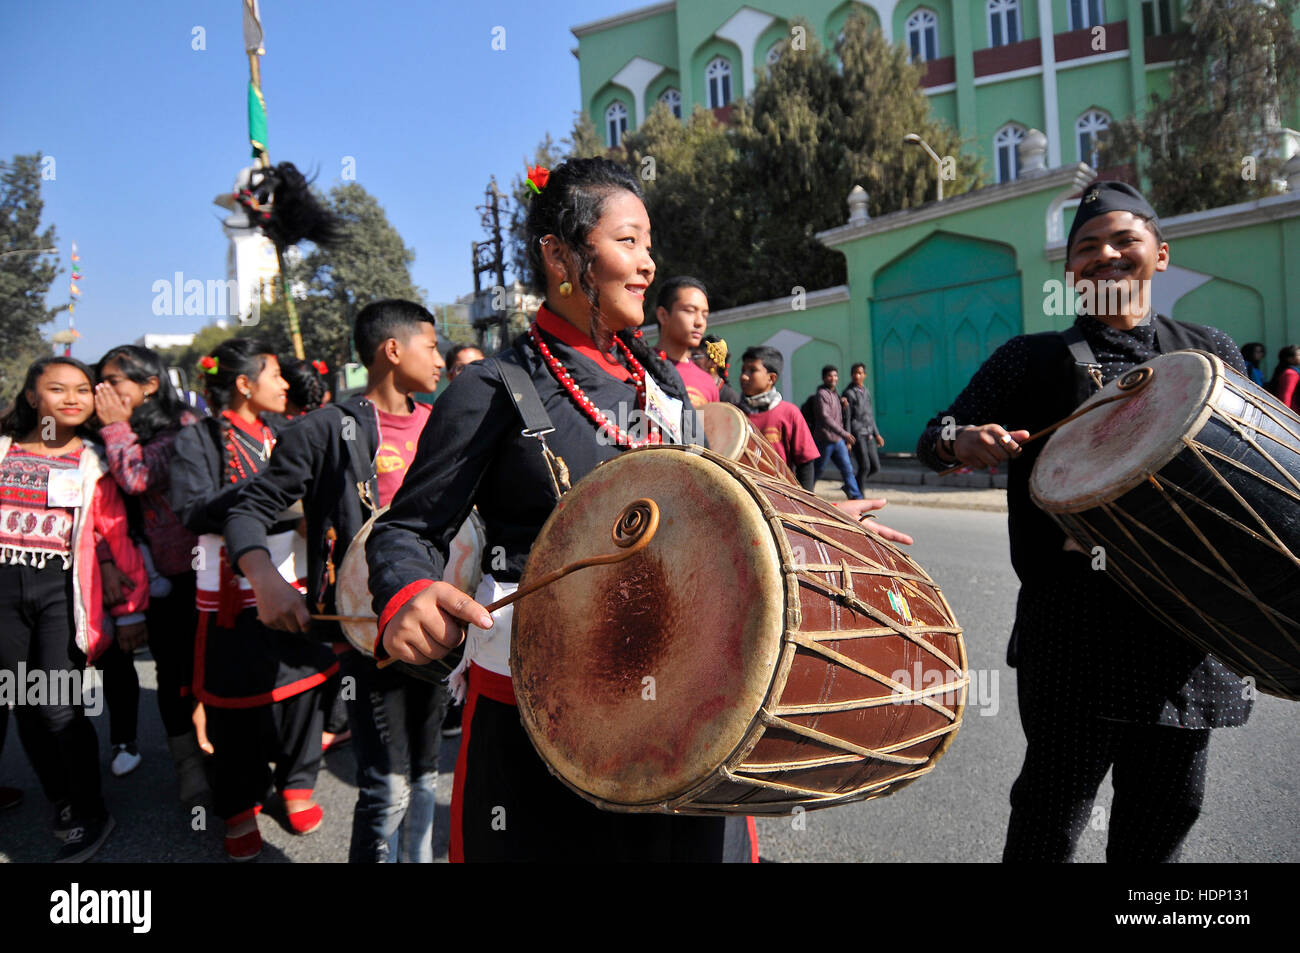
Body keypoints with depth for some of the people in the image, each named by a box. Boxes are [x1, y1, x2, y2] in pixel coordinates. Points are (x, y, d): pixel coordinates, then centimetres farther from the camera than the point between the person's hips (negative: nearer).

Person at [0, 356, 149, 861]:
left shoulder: (94, 464, 3)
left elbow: (120, 538, 1)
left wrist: (133, 610, 0)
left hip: (60, 589, -3)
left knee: (60, 709, -8)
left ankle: (91, 815, 9)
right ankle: (61, 800, 27)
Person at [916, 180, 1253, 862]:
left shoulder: (1210, 353, 10)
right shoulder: (1032, 360, 3)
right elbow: (934, 438, -1)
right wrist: (962, 440, -25)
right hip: (1073, 617, -3)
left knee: (1169, 808, 17)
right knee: (1052, 813, 4)